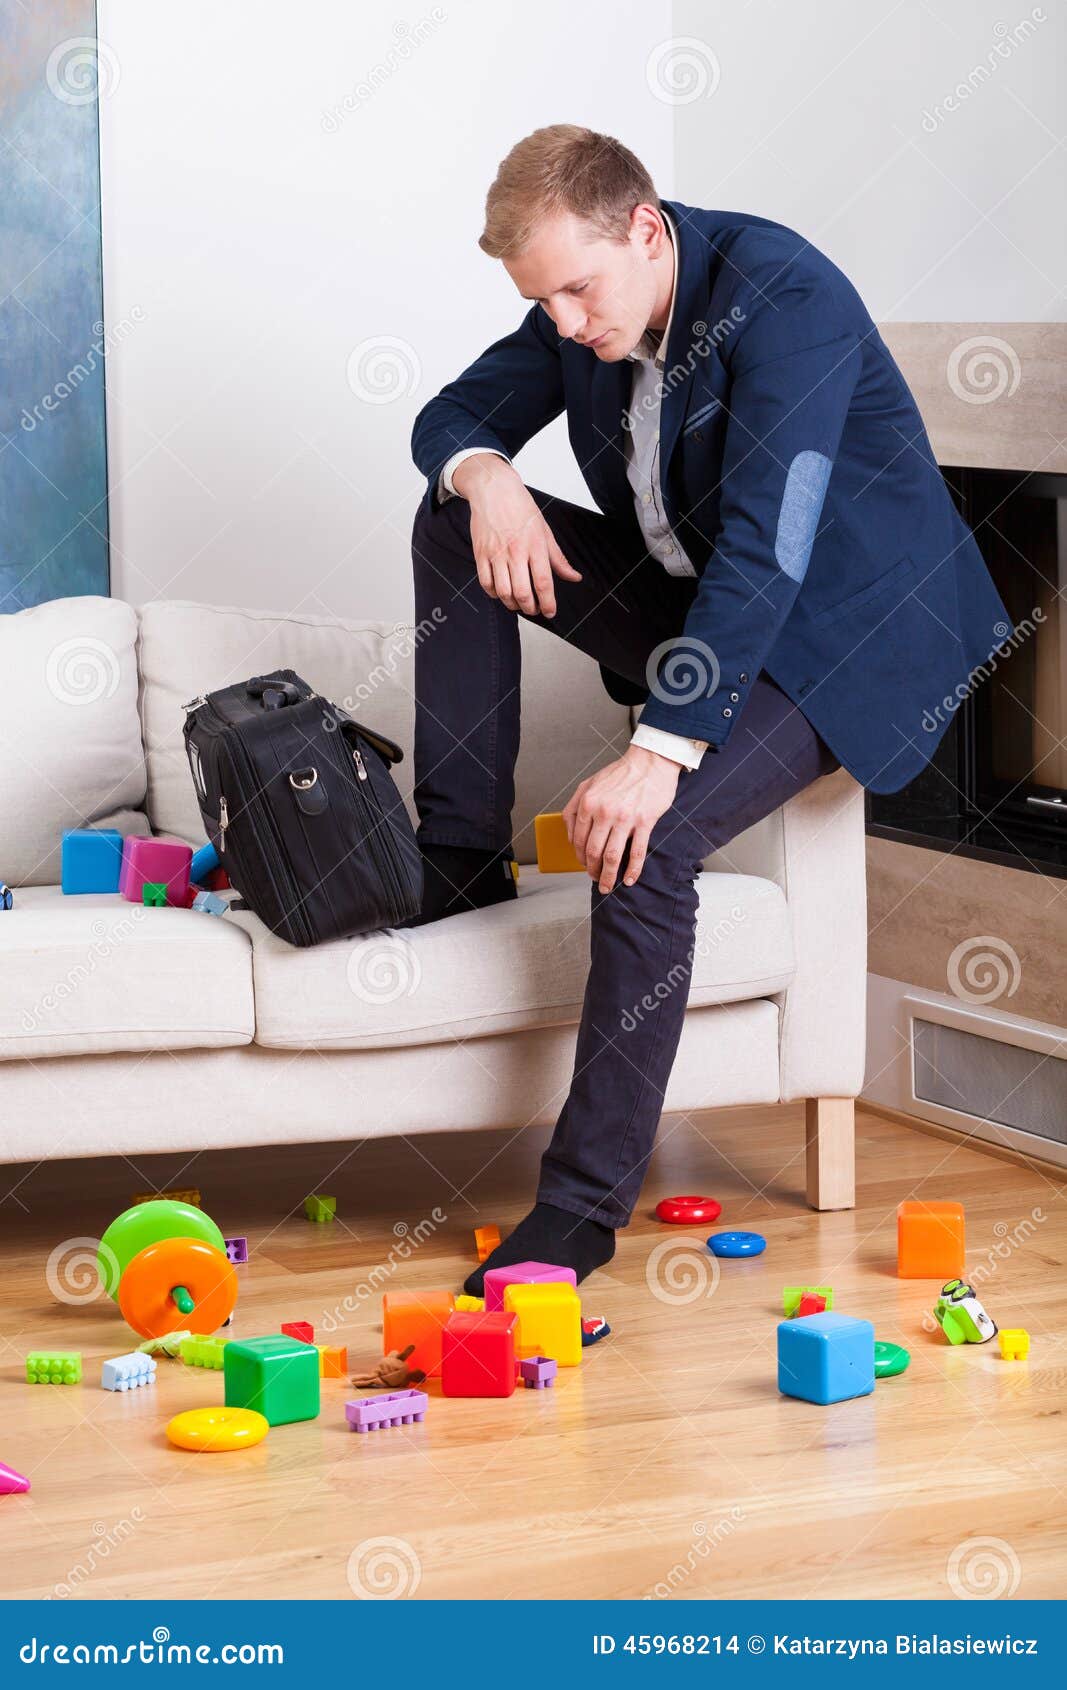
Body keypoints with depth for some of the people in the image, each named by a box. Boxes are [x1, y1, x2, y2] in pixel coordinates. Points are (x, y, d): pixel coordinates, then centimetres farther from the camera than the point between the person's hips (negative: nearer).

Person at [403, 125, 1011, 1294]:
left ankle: (586, 1200, -19)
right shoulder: (586, 307, -3)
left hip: (844, 628, -8)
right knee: (454, 523, -2)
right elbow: (452, 414, 11)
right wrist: (483, 474, -15)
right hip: (691, 594, 8)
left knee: (644, 841, -29)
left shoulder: (784, 295, -27)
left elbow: (766, 551, -34)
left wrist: (662, 751, -38)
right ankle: (460, 863, 2)